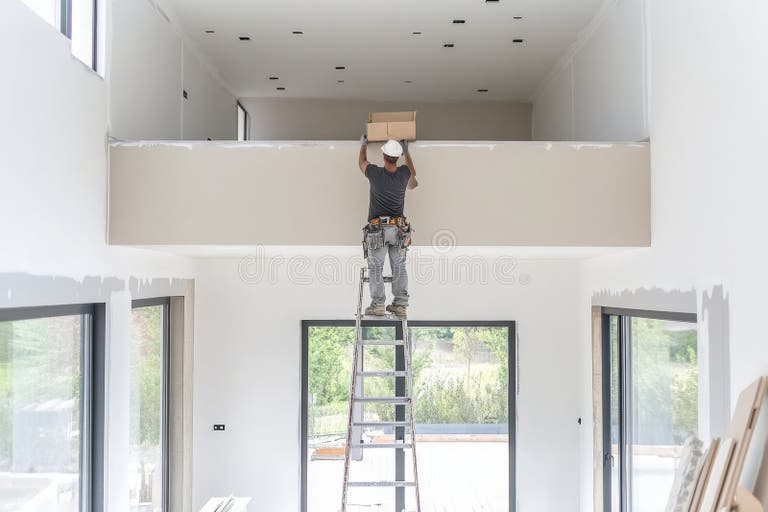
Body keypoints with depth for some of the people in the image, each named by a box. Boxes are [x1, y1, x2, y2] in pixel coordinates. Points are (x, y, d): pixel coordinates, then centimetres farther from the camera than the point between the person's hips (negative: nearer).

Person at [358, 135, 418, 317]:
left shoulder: (375, 173, -9)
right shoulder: (403, 173, -2)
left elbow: (362, 162, 16)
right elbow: (412, 172, 27)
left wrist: (363, 145, 34)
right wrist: (406, 151, 38)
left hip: (377, 228, -3)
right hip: (399, 228, 3)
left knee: (375, 267, 3)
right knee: (399, 267, 7)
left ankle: (378, 305, -3)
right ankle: (400, 305, 4)